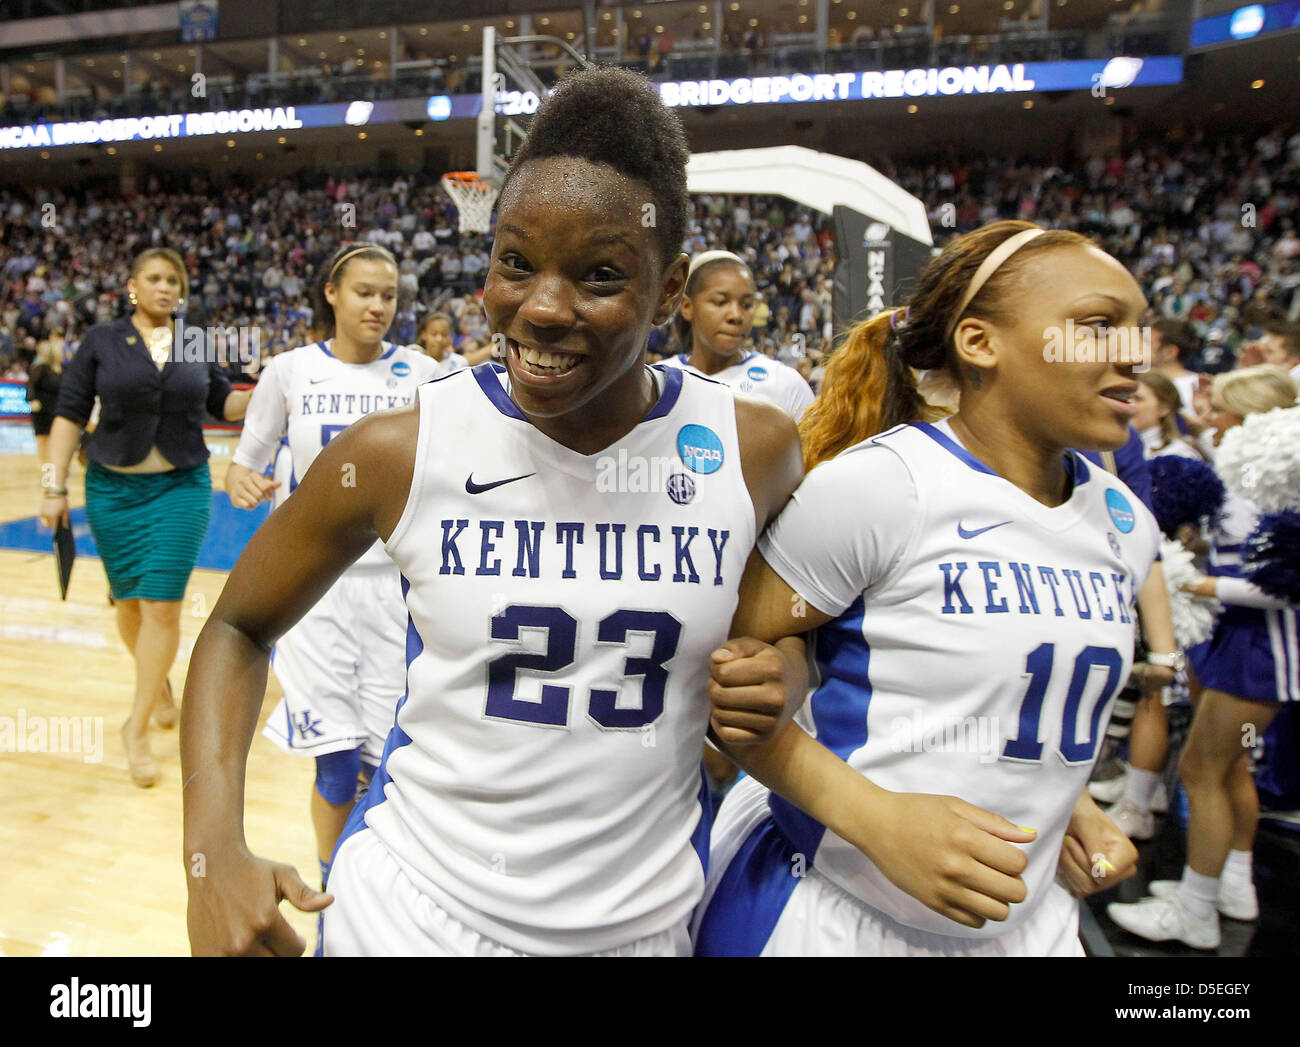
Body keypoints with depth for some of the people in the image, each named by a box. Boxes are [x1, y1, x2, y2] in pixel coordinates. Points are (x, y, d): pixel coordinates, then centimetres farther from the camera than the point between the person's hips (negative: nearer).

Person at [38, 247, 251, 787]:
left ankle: (136, 727, 5)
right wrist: (55, 485, -3)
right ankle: (158, 684, 38)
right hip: (113, 487, 0)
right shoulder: (102, 341, 0)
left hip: (182, 486, 0)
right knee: (128, 601, 9)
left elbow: (222, 403, 16)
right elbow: (70, 415, 1)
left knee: (163, 604, -7)